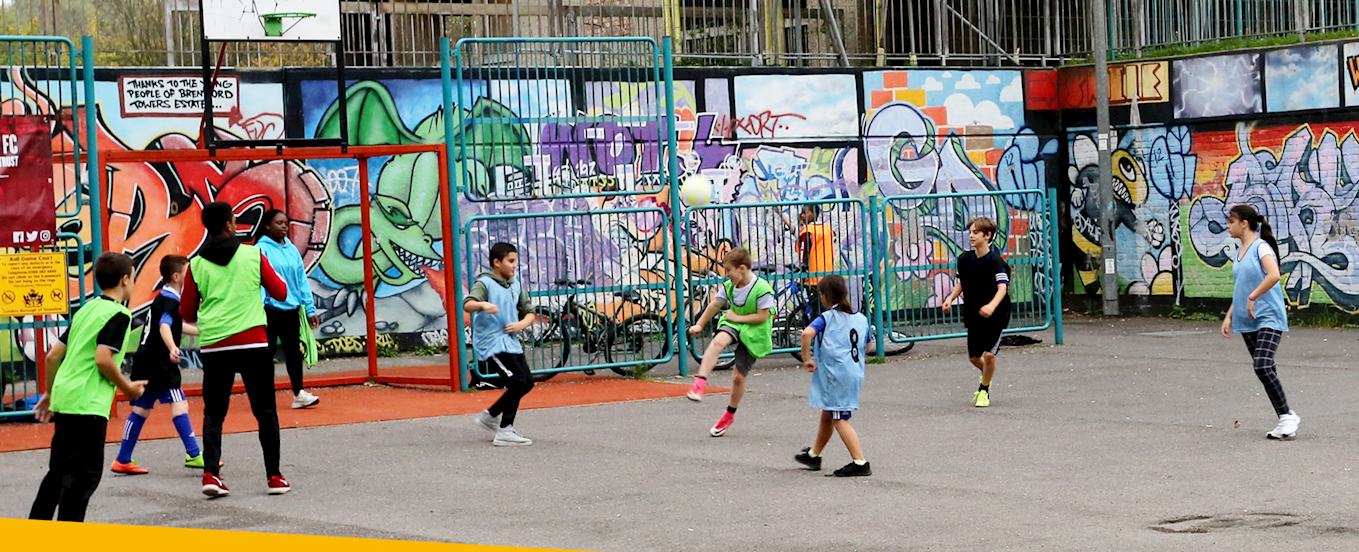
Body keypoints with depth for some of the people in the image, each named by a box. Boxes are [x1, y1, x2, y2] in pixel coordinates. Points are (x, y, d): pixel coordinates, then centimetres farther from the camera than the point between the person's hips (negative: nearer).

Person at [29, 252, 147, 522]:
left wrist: (50, 393, 27)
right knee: (85, 474, -5)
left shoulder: (86, 309, 16)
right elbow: (103, 359, -19)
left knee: (59, 470, 18)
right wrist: (127, 388, -5)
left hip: (64, 398, 9)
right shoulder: (118, 314, -8)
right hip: (87, 405, -9)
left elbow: (53, 355, 17)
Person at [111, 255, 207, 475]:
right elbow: (164, 327, -31)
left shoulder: (162, 298, 20)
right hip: (157, 363, -10)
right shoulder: (171, 302, -13)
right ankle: (193, 455, -21)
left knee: (141, 409, 12)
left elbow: (177, 326, 37)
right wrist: (172, 348, -50)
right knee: (179, 403, -14)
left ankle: (123, 461, 15)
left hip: (145, 362, 10)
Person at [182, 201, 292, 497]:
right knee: (265, 411, 8)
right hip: (252, 343, -1)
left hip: (213, 346, 1)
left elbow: (187, 313, 8)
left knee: (214, 412, 11)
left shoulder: (197, 265, 3)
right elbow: (281, 293, 7)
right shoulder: (253, 255, 0)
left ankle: (211, 472, -4)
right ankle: (274, 476, 10)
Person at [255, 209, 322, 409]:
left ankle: (298, 393, 16)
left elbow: (302, 279, 12)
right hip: (270, 309, -5)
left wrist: (310, 308, 8)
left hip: (291, 310, 5)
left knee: (294, 351, 10)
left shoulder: (292, 249, 9)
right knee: (267, 353, 2)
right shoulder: (261, 249, -8)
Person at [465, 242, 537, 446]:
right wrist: (482, 304, -48)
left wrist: (521, 324, -4)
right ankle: (504, 433, -12)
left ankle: (491, 415, 26)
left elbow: (529, 312, 18)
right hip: (491, 343, -8)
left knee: (527, 382, 9)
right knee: (518, 381, -17)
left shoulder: (516, 286, 13)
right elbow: (467, 305, -26)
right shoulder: (485, 283, -9)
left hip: (511, 343, 8)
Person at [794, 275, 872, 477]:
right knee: (827, 415, 22)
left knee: (840, 420, -3)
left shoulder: (827, 318, -9)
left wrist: (807, 359, -17)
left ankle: (860, 462, -11)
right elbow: (866, 348, 17)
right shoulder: (861, 319, 9)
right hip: (855, 373, 7)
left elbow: (807, 333, -26)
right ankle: (813, 455, 38)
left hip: (835, 375, -7)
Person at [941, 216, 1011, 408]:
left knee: (989, 354, -12)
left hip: (995, 315, -5)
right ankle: (987, 375, 42)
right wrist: (951, 298, 1)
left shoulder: (995, 260, -16)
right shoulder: (965, 259, 2)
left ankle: (984, 390, 10)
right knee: (974, 357, 9)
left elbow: (1002, 287, -26)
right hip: (973, 315, 6)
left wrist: (992, 306, -43)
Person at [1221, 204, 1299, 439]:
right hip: (1248, 322, 9)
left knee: (1263, 366, -21)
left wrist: (1252, 298, -24)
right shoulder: (1239, 253, 16)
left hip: (1268, 317, -9)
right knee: (1264, 370, 7)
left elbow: (1273, 275, -28)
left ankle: (1287, 417, -14)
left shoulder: (1261, 247, -11)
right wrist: (1229, 316, 17)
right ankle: (1287, 417, 12)